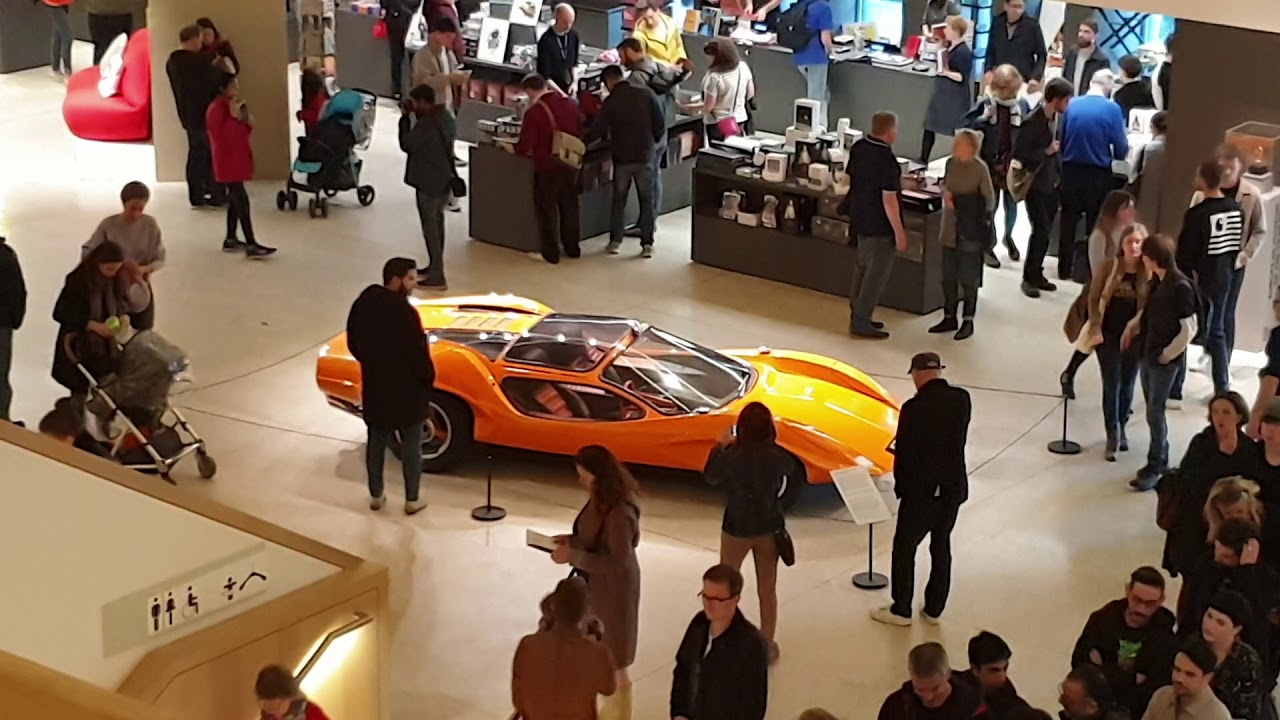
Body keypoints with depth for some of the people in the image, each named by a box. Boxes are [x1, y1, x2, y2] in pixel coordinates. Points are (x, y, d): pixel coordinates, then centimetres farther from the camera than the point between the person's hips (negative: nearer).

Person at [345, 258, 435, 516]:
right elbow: (418, 354, -20)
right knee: (411, 445, 9)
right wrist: (428, 378, -1)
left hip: (374, 388, 6)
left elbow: (354, 344, 7)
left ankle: (376, 495, 30)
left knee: (377, 441, 19)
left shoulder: (364, 304, -3)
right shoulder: (404, 312, -25)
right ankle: (412, 500, 19)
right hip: (406, 390, -6)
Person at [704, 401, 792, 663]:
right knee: (767, 589, 15)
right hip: (770, 528, 2)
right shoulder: (778, 455, -15)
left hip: (737, 528, -2)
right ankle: (768, 645, 23)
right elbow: (796, 476, 6)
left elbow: (711, 477, -3)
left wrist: (720, 446, 7)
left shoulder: (731, 455, -22)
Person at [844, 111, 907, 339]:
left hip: (860, 218, 9)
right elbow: (889, 199, -24)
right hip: (879, 226, -9)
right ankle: (861, 321, 3)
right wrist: (899, 231, -18)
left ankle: (858, 315, 28)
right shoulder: (886, 160, -24)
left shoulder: (858, 148, 0)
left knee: (862, 267, 19)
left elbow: (849, 178, 15)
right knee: (877, 273, 1)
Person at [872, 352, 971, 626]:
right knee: (941, 548, 18)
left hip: (921, 491, -5)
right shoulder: (962, 399, -6)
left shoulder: (914, 407, -21)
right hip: (954, 488, 5)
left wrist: (900, 486, 3)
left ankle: (901, 610, 20)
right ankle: (934, 609, 27)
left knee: (904, 548, 11)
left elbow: (904, 452, -13)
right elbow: (959, 440, 4)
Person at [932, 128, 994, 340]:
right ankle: (949, 318, 26)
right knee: (948, 277, 12)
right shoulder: (951, 163, 1)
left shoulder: (980, 169, -15)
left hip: (971, 233, -6)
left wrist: (958, 201, -16)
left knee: (968, 279, 5)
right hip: (950, 230, 6)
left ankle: (968, 321, 18)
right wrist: (946, 194, -5)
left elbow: (989, 202, -12)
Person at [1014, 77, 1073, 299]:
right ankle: (1029, 278, 4)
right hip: (1036, 185, -7)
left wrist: (1059, 174, 5)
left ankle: (1037, 274, 23)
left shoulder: (1057, 118, 1)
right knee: (1041, 230, -7)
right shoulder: (1033, 122, -20)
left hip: (1052, 183, 7)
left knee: (1045, 231, 12)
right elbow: (1018, 154, -20)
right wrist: (1046, 152, -21)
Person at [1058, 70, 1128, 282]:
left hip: (1070, 170, 2)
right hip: (1098, 174, -2)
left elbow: (1060, 140, 1)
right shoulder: (1112, 109, -11)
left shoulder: (1071, 105, -5)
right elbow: (1120, 150, -8)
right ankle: (1086, 270, 14)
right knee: (1095, 224, 12)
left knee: (1068, 221, 16)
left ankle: (1065, 268, 24)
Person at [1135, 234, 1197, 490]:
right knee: (1153, 409, 14)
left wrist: (1167, 354, -12)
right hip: (1148, 354, 8)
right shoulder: (1157, 281, 4)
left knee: (1155, 412, -5)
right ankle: (1160, 460, 25)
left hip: (1165, 360, -8)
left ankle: (1155, 468, 3)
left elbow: (1189, 329, -17)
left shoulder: (1180, 287, -19)